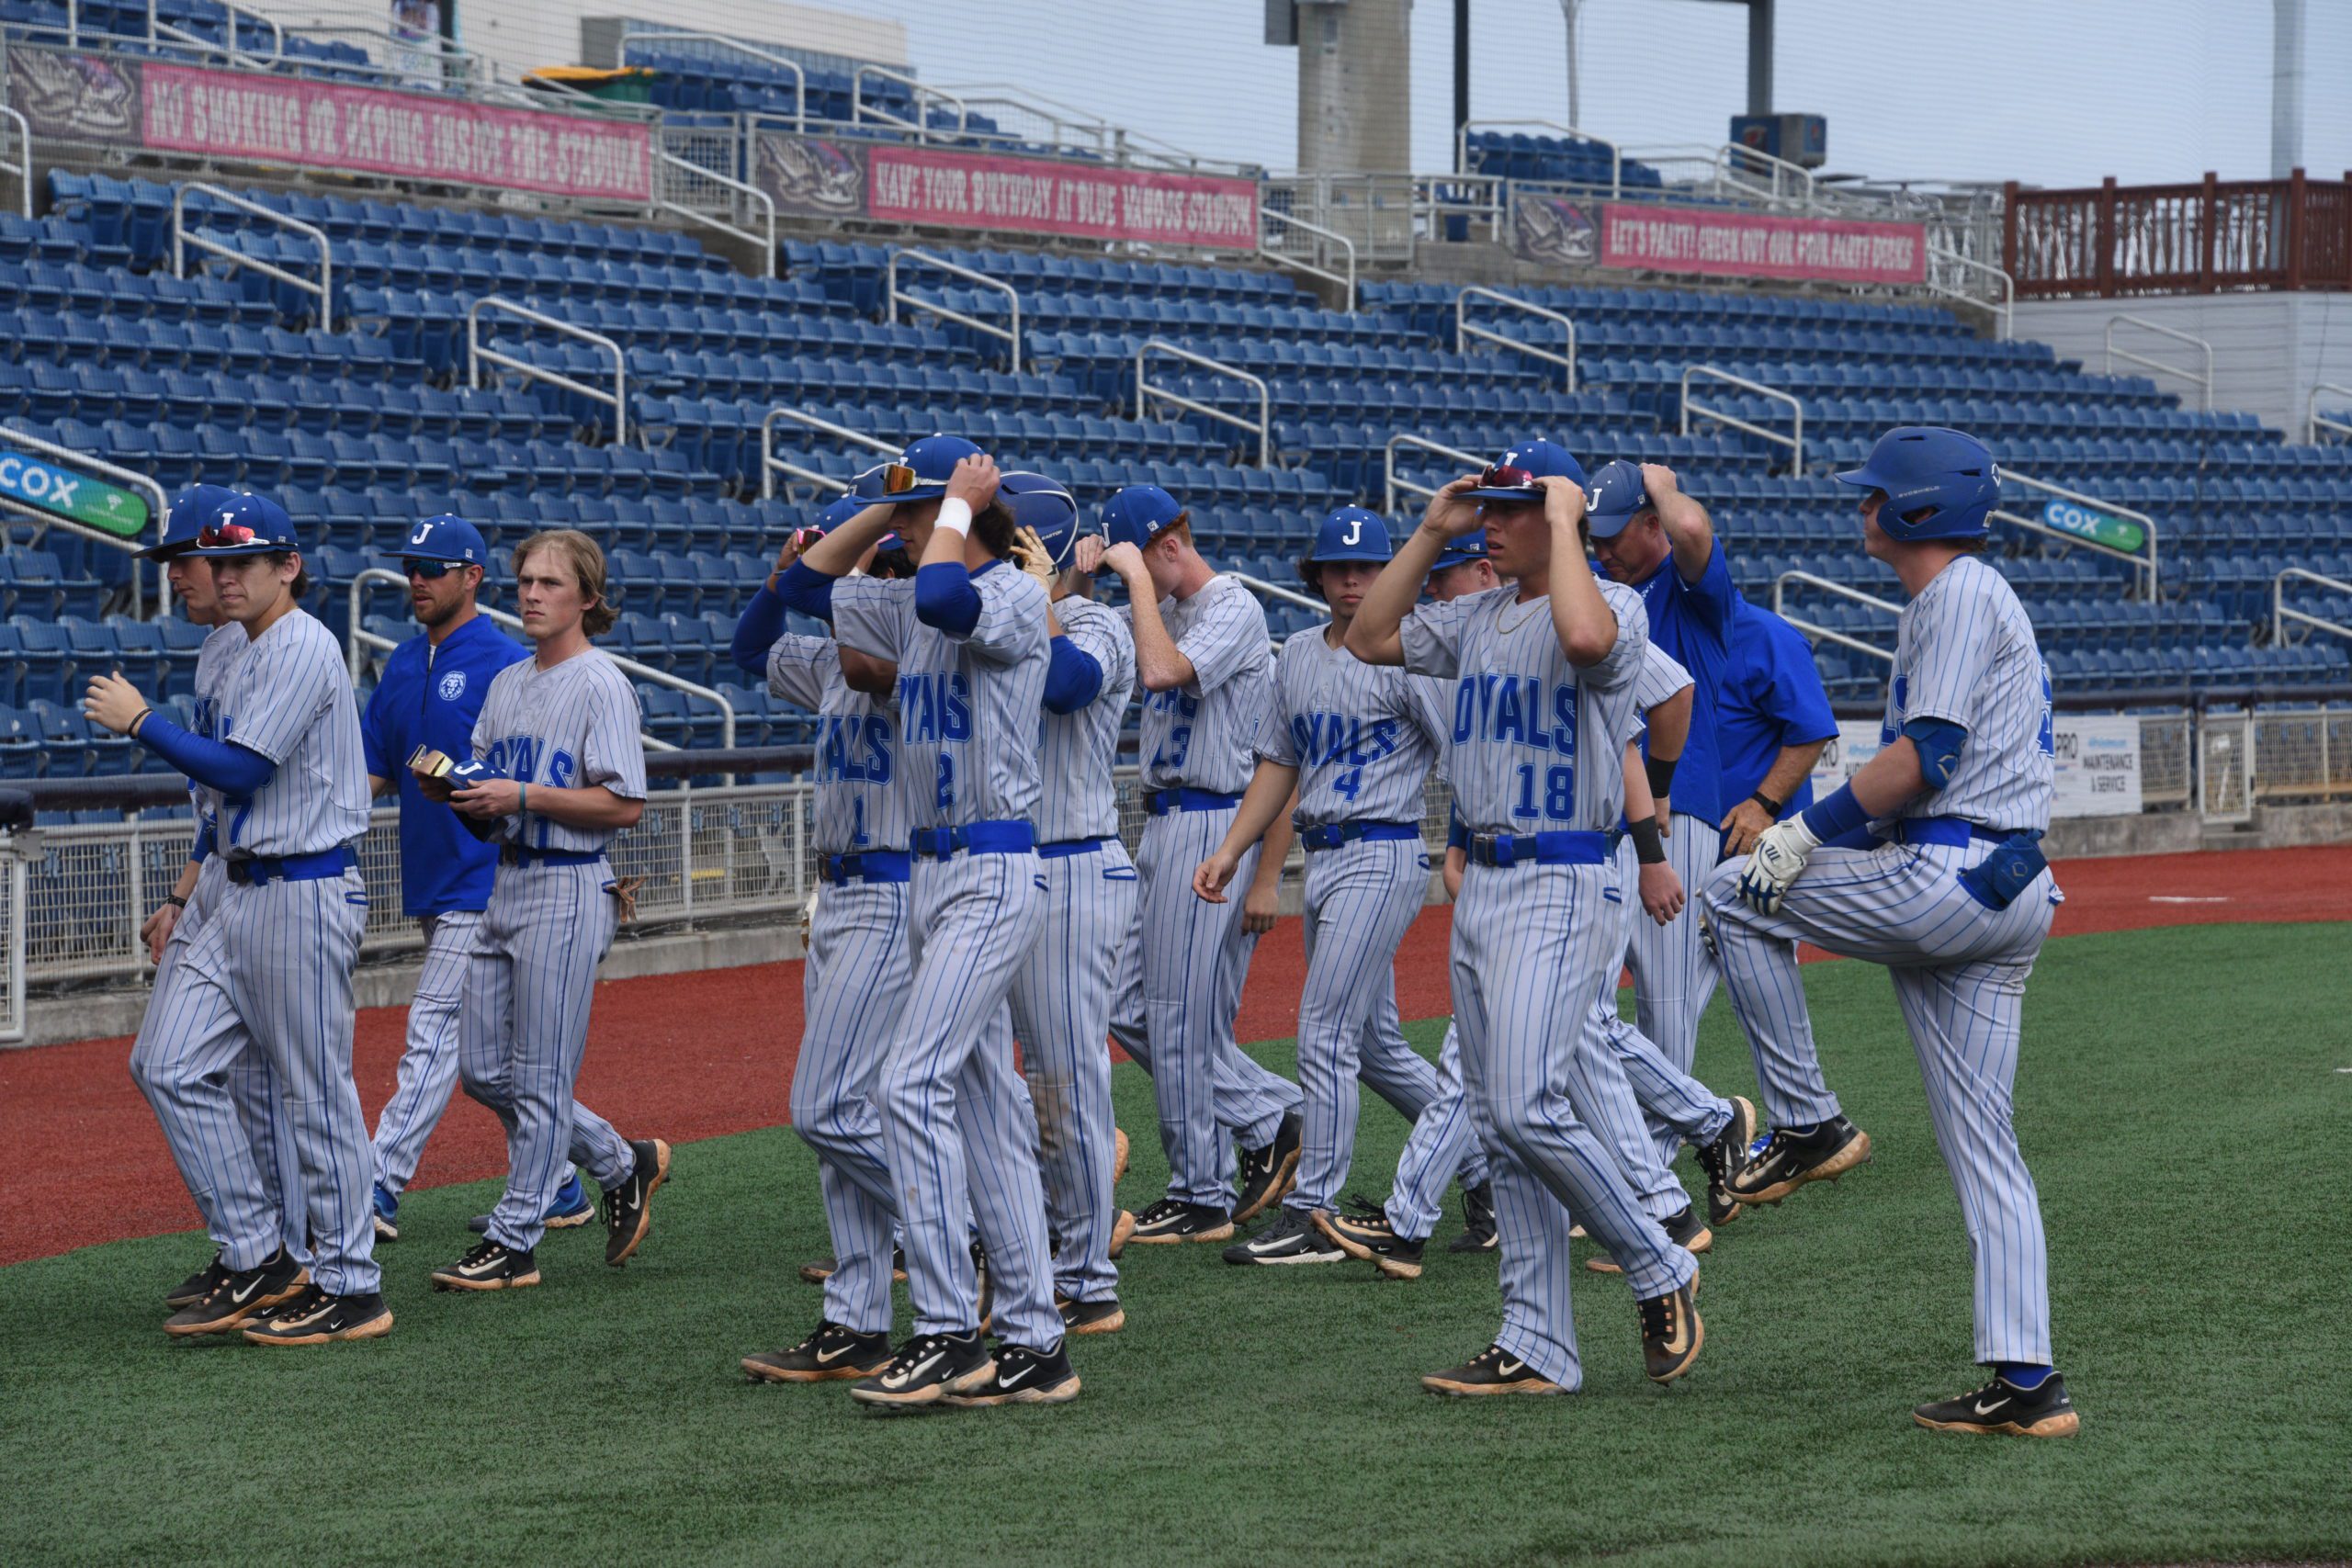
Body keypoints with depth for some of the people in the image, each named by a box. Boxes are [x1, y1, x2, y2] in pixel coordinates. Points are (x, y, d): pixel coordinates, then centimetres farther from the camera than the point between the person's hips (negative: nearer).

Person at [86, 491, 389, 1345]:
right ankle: (261, 1260, 10)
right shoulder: (251, 657, 18)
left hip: (305, 894, -10)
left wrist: (140, 721, -11)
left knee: (315, 1095, -5)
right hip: (244, 893, 10)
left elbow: (239, 769, -19)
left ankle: (352, 1290, 1)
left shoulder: (303, 648, -13)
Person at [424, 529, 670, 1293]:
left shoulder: (601, 685, -8)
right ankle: (623, 1165, 25)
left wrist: (523, 795, -19)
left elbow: (624, 805, -16)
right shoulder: (506, 684, 16)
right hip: (506, 881, 9)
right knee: (482, 1069, 10)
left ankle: (513, 1242, 3)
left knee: (540, 1078, -4)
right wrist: (447, 789, -3)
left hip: (568, 891, -9)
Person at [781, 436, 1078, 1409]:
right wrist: (889, 504, 13)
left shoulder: (1015, 596, -12)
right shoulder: (908, 609, 14)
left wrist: (955, 507, -16)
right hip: (934, 872, 9)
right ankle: (1031, 1345, 10)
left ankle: (948, 1333, -15)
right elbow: (804, 583, 22)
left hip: (995, 873, -9)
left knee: (912, 1083, -17)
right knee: (983, 1099, 8)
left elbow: (944, 597, -32)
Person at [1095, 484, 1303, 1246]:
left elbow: (1161, 670, -29)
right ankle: (1269, 1118, 16)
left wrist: (1138, 575, -20)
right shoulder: (1167, 612, 16)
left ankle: (1202, 1196, 3)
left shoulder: (1233, 610, -12)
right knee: (1132, 1010, 9)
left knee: (1182, 1015, -6)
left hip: (1210, 830, -10)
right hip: (1161, 825, 10)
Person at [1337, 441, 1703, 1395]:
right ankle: (1536, 1349, 9)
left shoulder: (1614, 607, -9)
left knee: (1529, 1108, -18)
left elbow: (1584, 636, -32)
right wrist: (1431, 533, 10)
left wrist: (1564, 522, -19)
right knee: (1500, 1129, 7)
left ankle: (1660, 1274, 1)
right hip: (1479, 885, 9)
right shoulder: (1475, 618, 15)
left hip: (1560, 886, -9)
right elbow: (1370, 639, 15)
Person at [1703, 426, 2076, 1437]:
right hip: (2009, 898, 10)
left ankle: (1809, 1126, 3)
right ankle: (2025, 1383, 2)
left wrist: (1812, 831, -15)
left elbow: (1929, 755, -18)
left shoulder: (1961, 594, -7)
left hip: (1949, 880, -10)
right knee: (1981, 1145, 6)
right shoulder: (1964, 597, 25)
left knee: (1737, 896, 4)